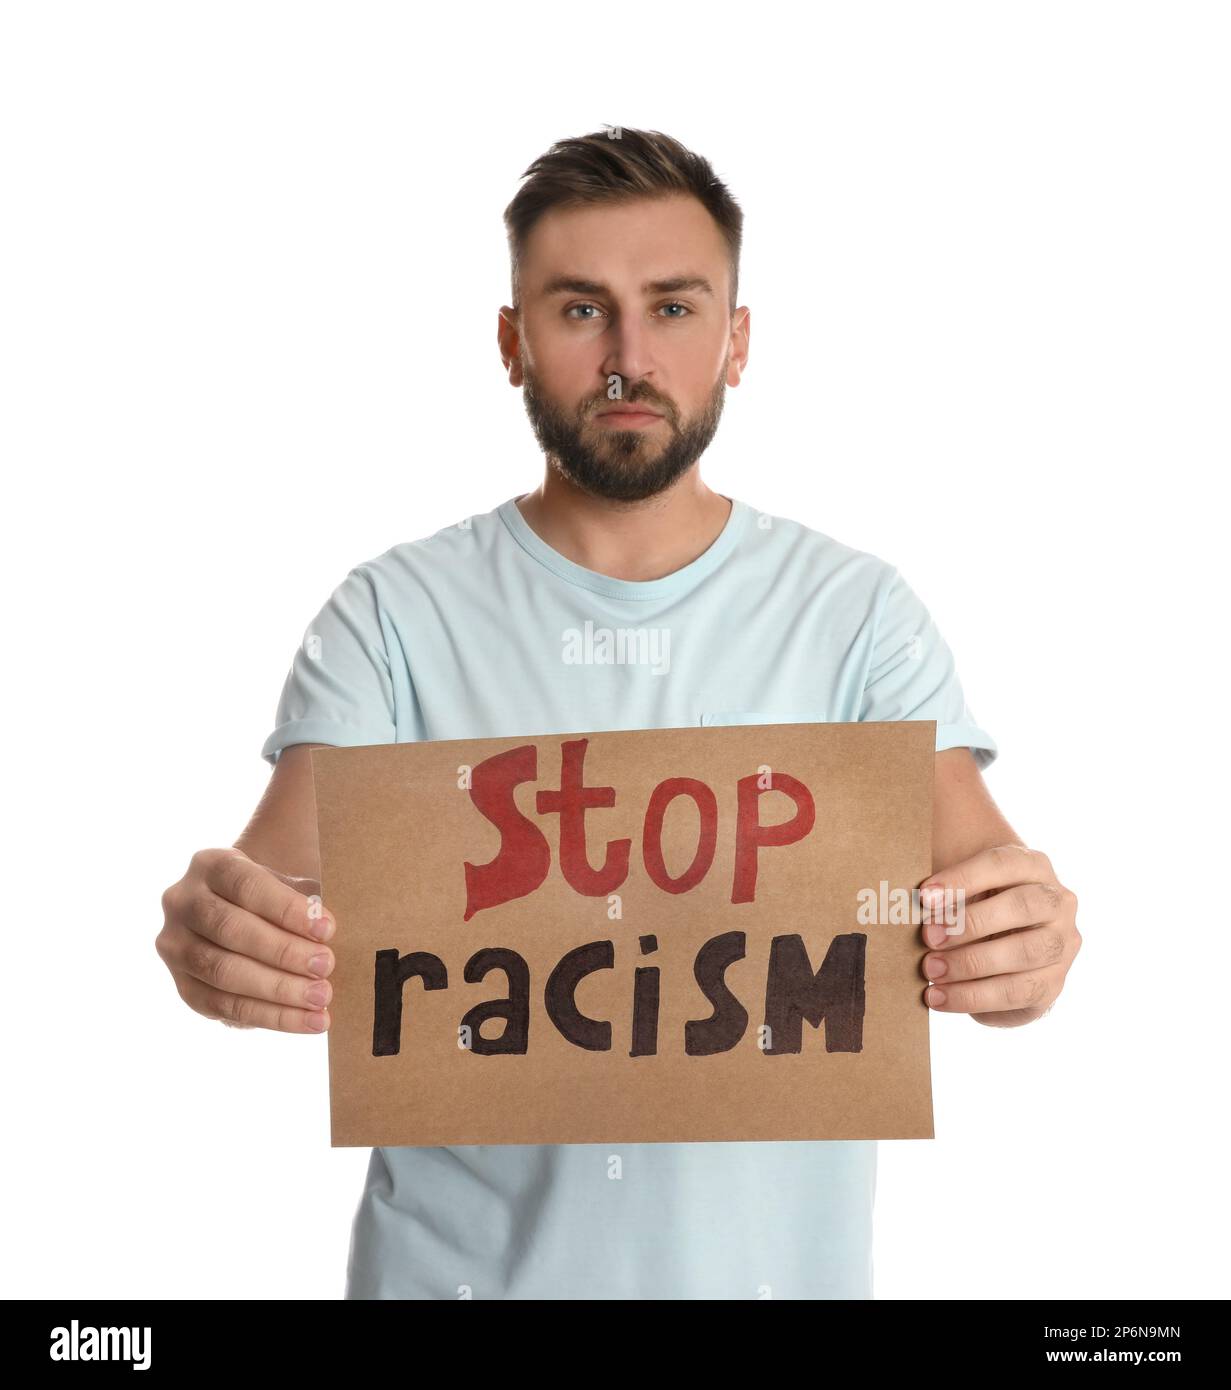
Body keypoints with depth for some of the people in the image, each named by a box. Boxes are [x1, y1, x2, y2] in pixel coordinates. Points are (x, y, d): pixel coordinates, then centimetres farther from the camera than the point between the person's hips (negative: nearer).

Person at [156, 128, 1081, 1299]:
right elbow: (286, 883, -14)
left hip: (769, 1253, 1)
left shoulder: (856, 611, -5)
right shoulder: (395, 614, -5)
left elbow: (981, 885, -14)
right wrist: (224, 929, -38)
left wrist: (1020, 939, -37)